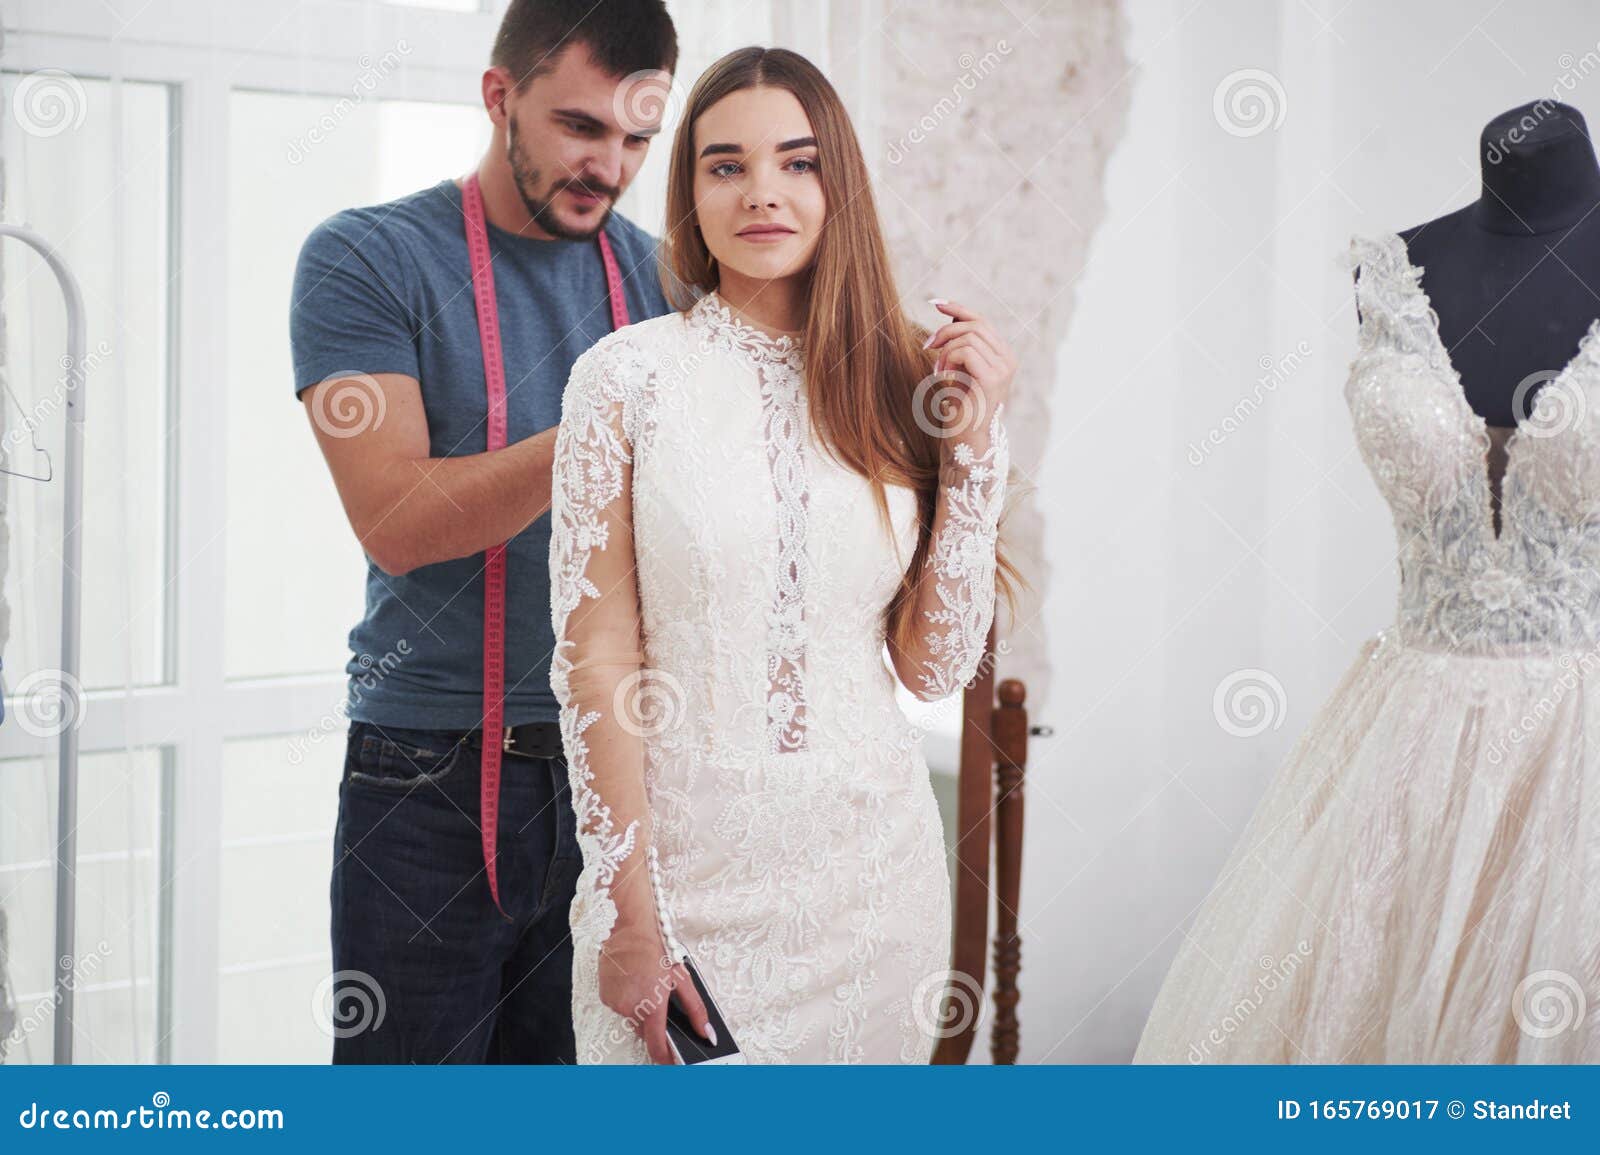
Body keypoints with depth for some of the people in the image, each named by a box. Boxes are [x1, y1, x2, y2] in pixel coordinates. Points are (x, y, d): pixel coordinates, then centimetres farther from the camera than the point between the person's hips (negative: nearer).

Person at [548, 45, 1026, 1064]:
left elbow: (936, 665, 1)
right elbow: (597, 660, -6)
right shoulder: (631, 376, -5)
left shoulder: (897, 384, 3)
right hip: (689, 859, -2)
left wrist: (973, 445, -6)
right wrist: (631, 911, -9)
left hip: (872, 864, 3)